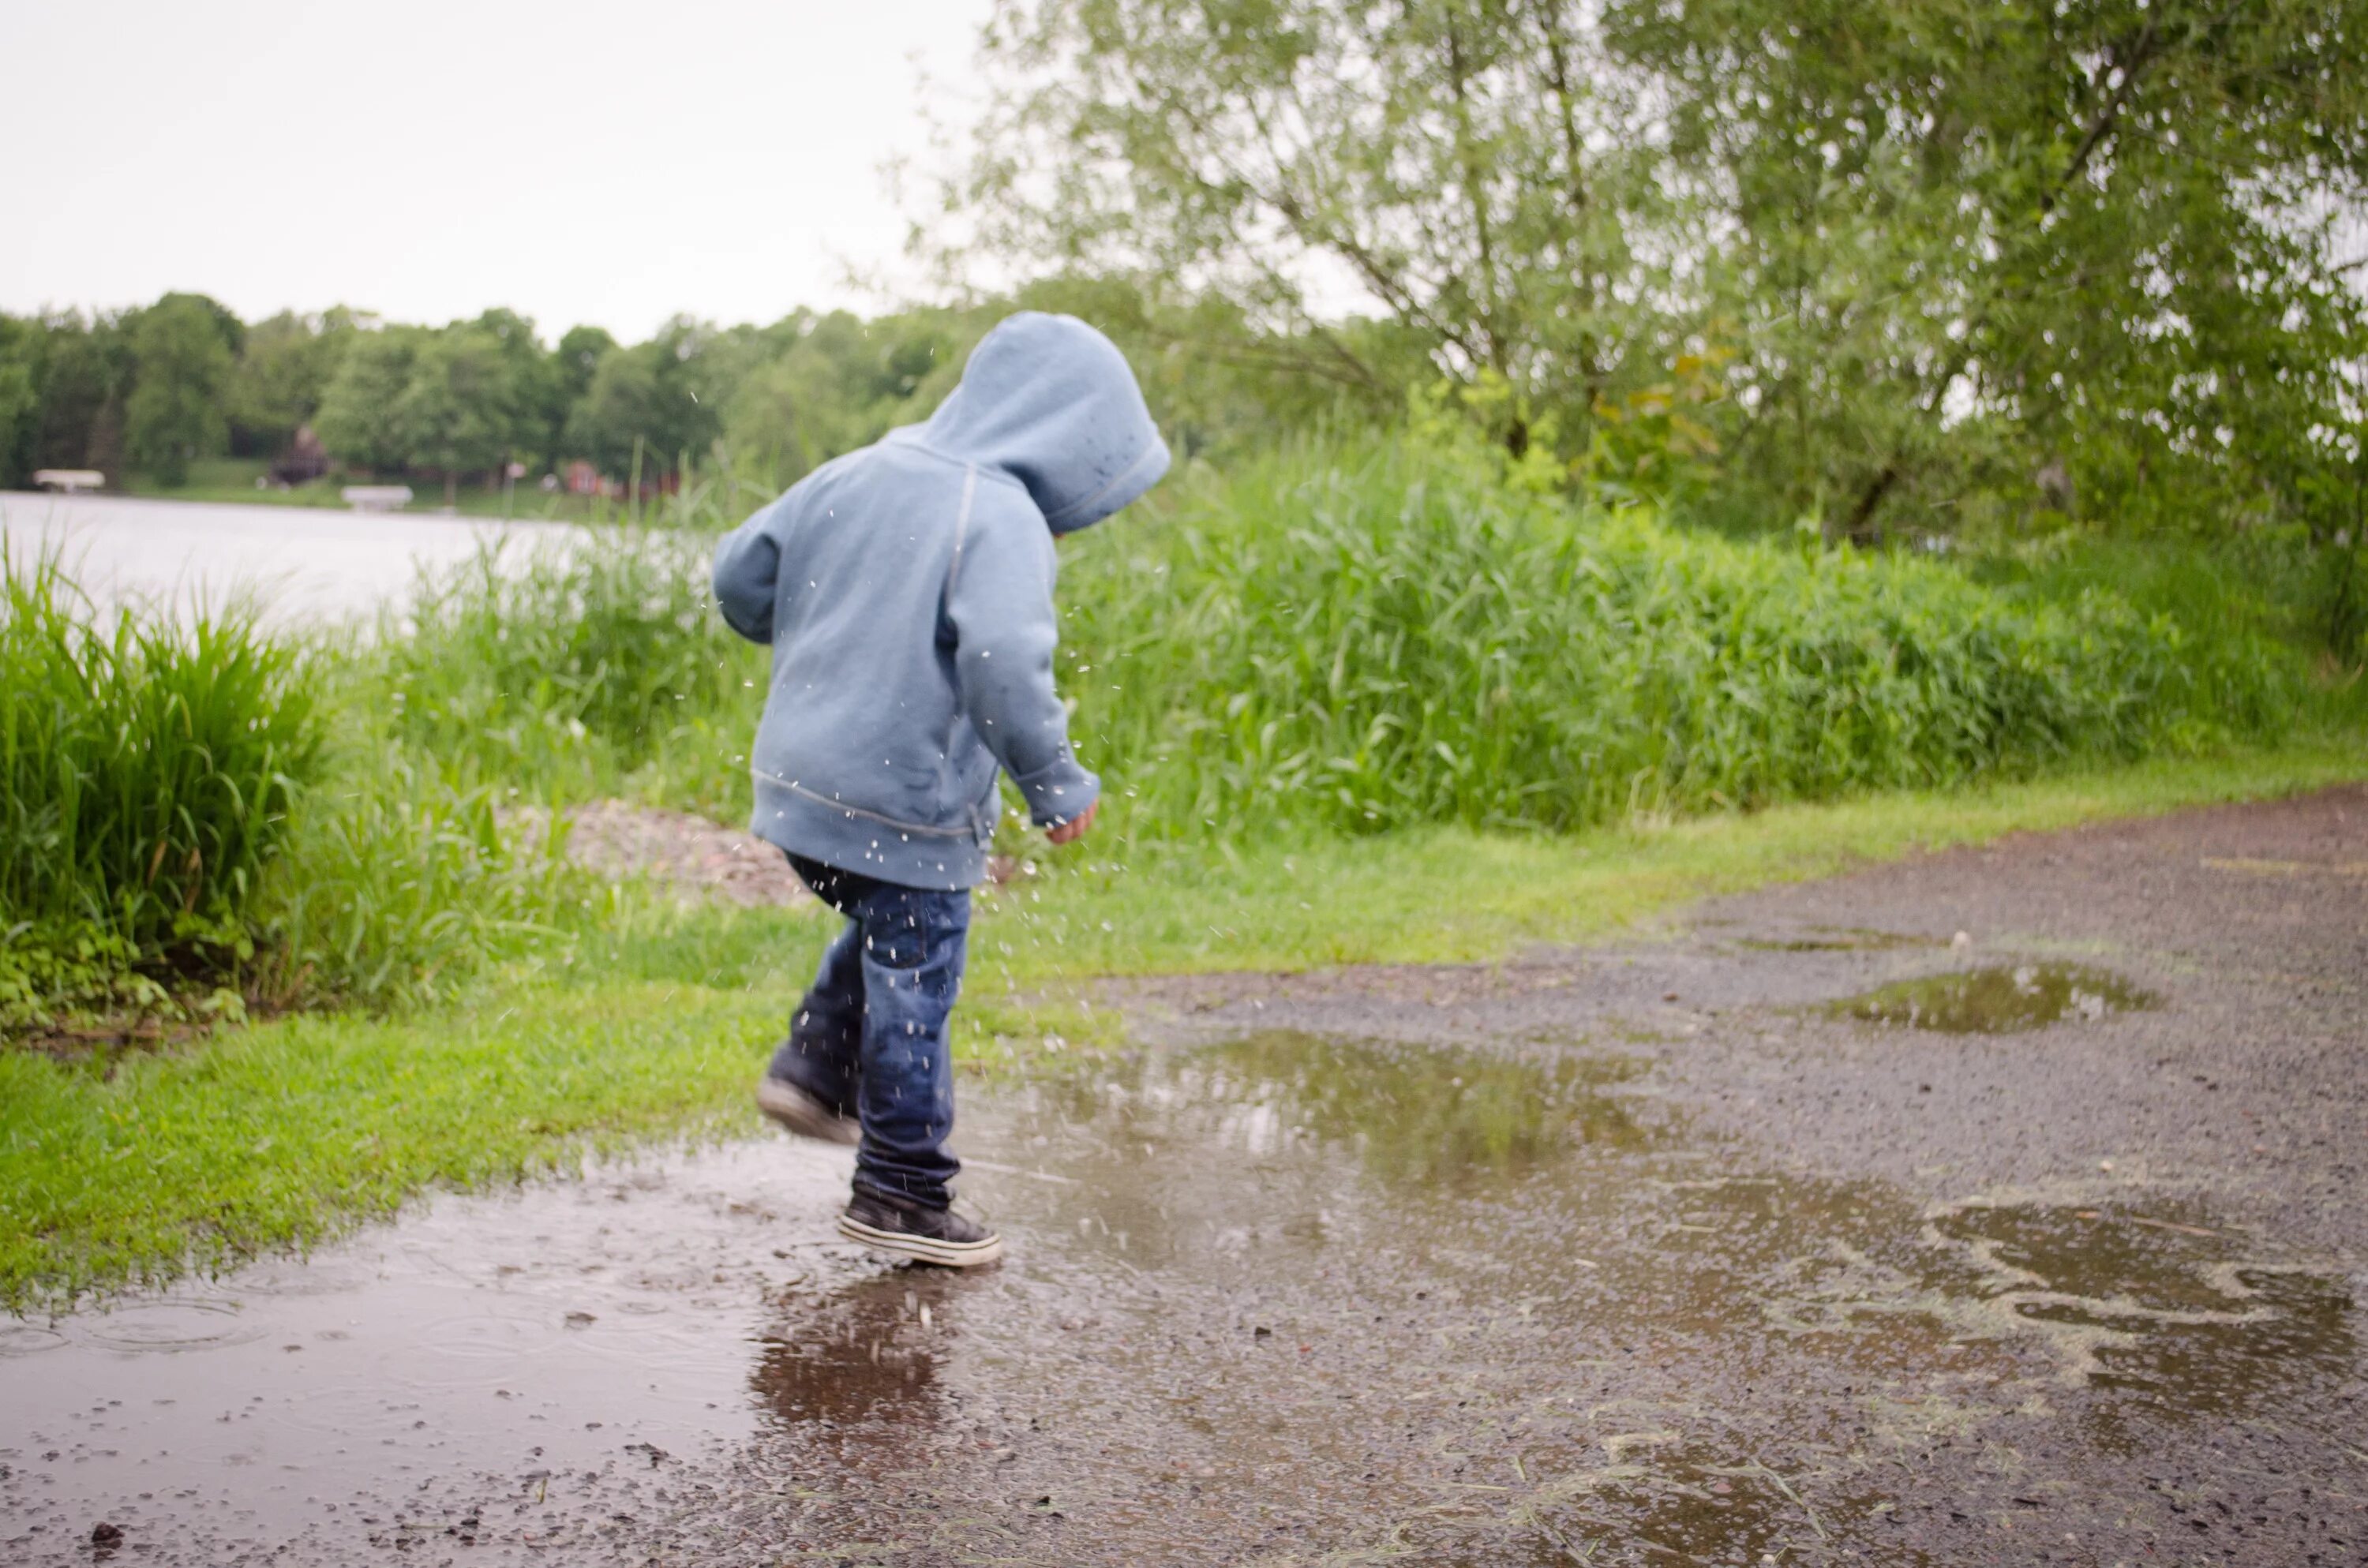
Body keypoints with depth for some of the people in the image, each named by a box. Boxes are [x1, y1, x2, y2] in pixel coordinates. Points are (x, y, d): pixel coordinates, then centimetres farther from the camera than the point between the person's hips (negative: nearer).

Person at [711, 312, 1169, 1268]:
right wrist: (1057, 784, -18)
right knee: (913, 991, 6)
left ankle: (814, 1066, 19)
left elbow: (740, 573, 13)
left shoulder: (855, 475, 7)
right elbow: (1003, 662, -29)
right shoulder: (1004, 520, -15)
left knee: (885, 935, 30)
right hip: (903, 807, -7)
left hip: (801, 782, 7)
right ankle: (901, 1195, 16)